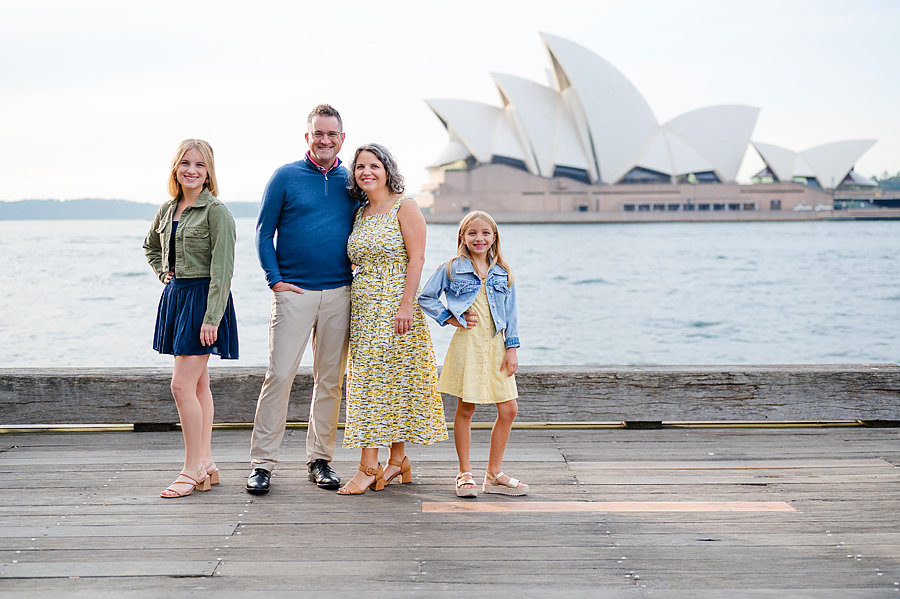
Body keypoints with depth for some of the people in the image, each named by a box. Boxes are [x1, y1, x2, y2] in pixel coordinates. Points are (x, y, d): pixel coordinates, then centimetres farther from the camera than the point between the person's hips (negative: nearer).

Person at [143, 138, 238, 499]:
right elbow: (151, 246, 31)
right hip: (176, 295, 8)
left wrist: (212, 318, -21)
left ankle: (193, 471, -2)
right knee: (198, 384, 11)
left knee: (182, 385, -11)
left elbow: (222, 269, -16)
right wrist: (164, 274, 14)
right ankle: (206, 464, 18)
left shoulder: (216, 211, -11)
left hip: (204, 297, -8)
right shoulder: (168, 209, 11)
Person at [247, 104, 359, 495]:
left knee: (330, 380, 6)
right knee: (279, 376, -8)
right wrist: (275, 279, -7)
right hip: (294, 292, -3)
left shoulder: (352, 183, 11)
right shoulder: (286, 177, 2)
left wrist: (358, 273, 6)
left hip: (339, 294, 3)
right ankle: (263, 463, -1)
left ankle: (320, 459, 17)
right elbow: (264, 232, 2)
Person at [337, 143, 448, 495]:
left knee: (396, 380, -4)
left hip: (396, 305, -7)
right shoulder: (361, 214, 16)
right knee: (369, 382, 4)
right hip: (365, 307, 7)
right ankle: (398, 461, 10)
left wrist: (406, 304, -19)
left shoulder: (404, 207, -4)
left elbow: (416, 258, -11)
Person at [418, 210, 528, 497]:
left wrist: (512, 349, 4)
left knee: (508, 409, 2)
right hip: (467, 344, -4)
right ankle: (465, 473, 13)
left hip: (496, 346, 4)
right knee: (465, 410, 2)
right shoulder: (451, 269, 1)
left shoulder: (503, 273, 10)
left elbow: (511, 313, 11)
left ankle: (494, 473, 14)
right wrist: (451, 319, -4)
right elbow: (425, 298, 4)